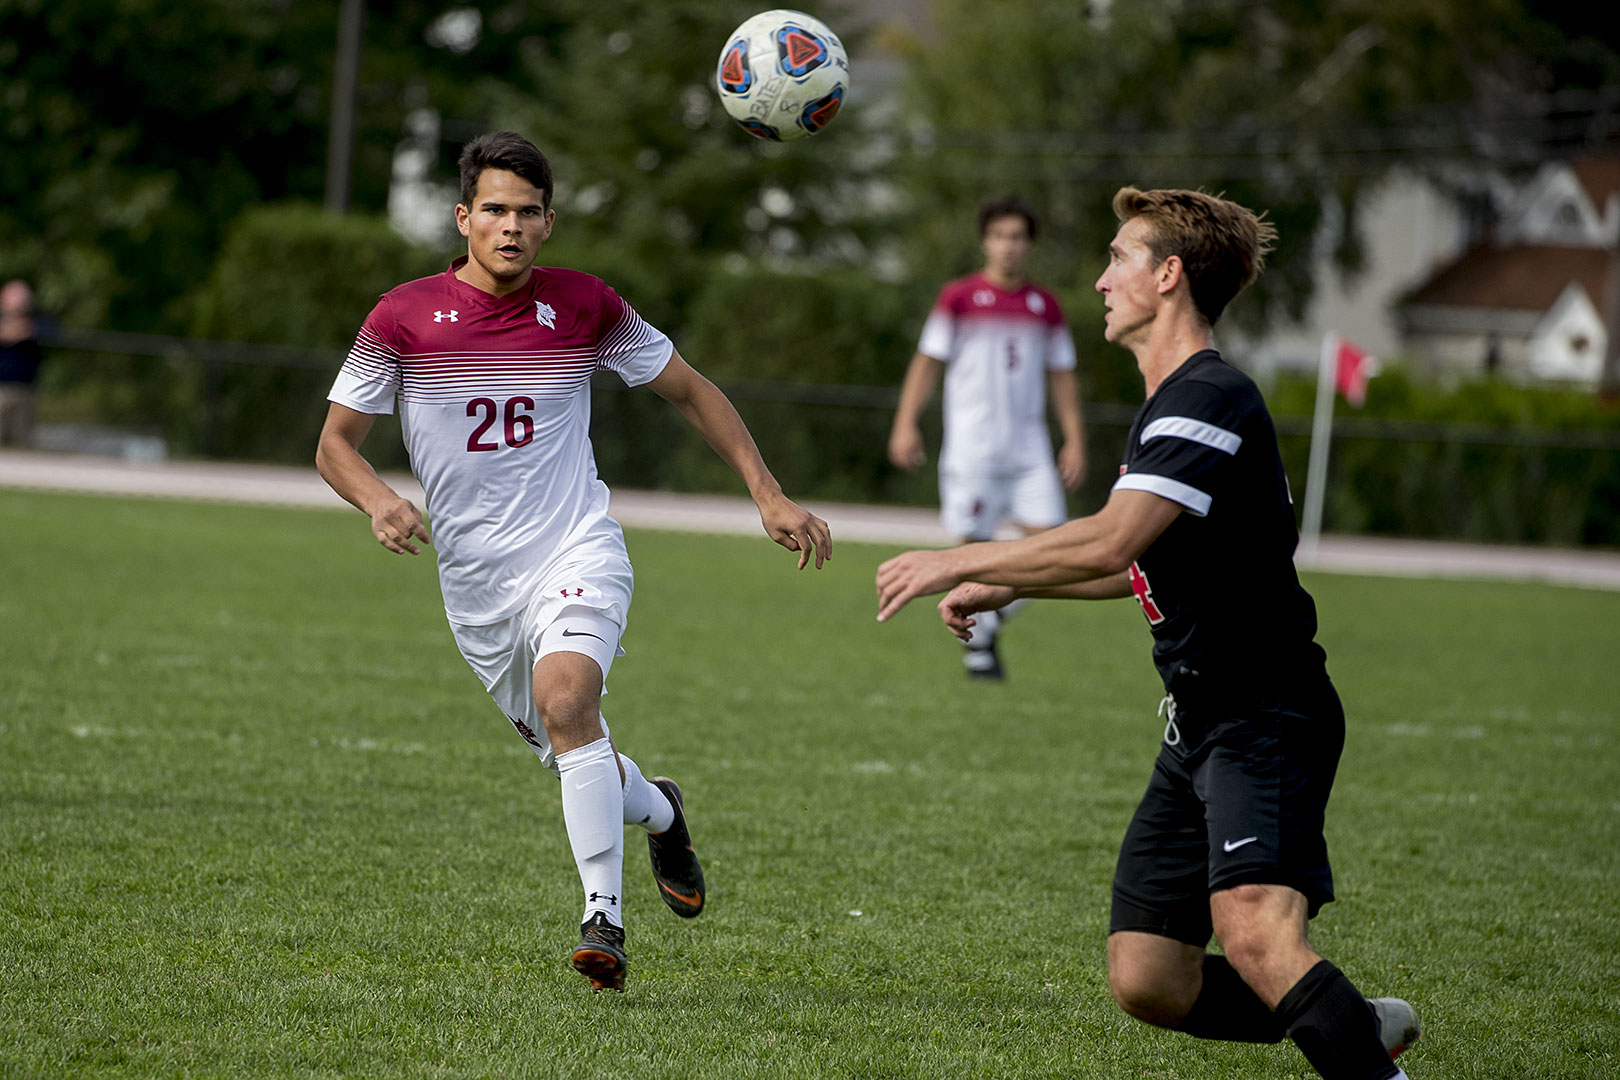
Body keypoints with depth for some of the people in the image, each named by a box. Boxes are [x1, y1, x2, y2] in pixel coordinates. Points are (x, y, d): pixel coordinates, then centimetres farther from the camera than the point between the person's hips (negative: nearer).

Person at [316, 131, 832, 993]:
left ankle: (604, 917, -26)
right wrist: (378, 500, -21)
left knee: (566, 700, -29)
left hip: (575, 551, -2)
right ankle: (658, 811, 43)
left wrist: (769, 497, 4)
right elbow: (335, 444, 1)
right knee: (570, 758, 9)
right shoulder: (405, 317, -5)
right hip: (474, 578, 2)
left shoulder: (584, 306, -3)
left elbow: (691, 392, 10)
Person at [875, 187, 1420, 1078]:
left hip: (1265, 714, -10)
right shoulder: (1171, 404, 17)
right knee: (1147, 981, 7)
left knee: (1254, 932, -32)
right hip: (1200, 724, 10)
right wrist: (1004, 588, 26)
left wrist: (957, 562, -19)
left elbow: (1109, 543, -28)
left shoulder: (1209, 400, -17)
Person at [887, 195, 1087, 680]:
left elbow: (1061, 376, 16)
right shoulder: (959, 297, 0)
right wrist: (906, 424, -9)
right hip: (972, 445, -3)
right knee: (973, 544, -3)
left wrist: (1075, 441, 11)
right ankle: (978, 644, 11)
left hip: (1029, 448, 3)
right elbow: (927, 362, 1)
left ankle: (992, 619, 12)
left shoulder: (1044, 305, 11)